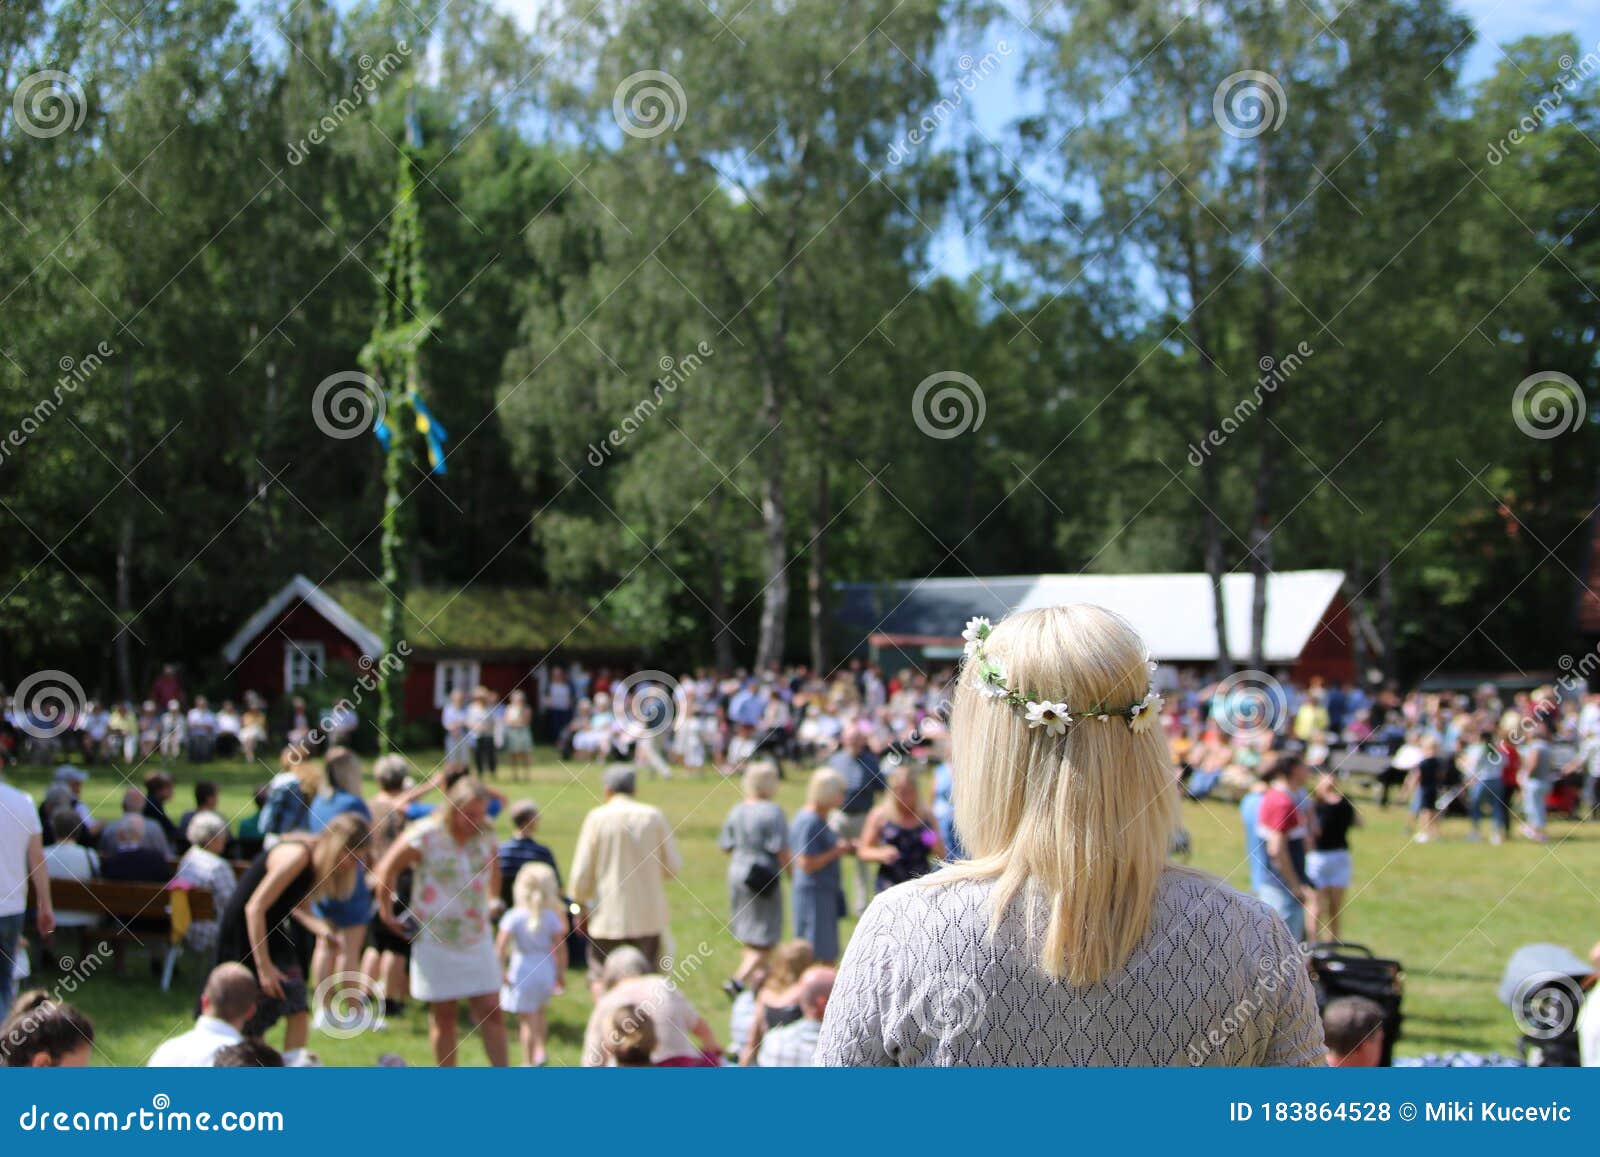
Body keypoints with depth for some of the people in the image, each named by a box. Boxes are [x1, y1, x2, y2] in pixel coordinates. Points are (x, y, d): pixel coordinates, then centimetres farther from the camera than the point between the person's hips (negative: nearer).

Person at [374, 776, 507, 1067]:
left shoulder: (486, 834, 0)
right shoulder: (426, 835, -14)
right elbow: (387, 870, -4)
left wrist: (493, 902, 20)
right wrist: (387, 915, 0)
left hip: (477, 938, 4)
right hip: (436, 941, -4)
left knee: (491, 1010, -2)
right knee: (443, 1016, 4)